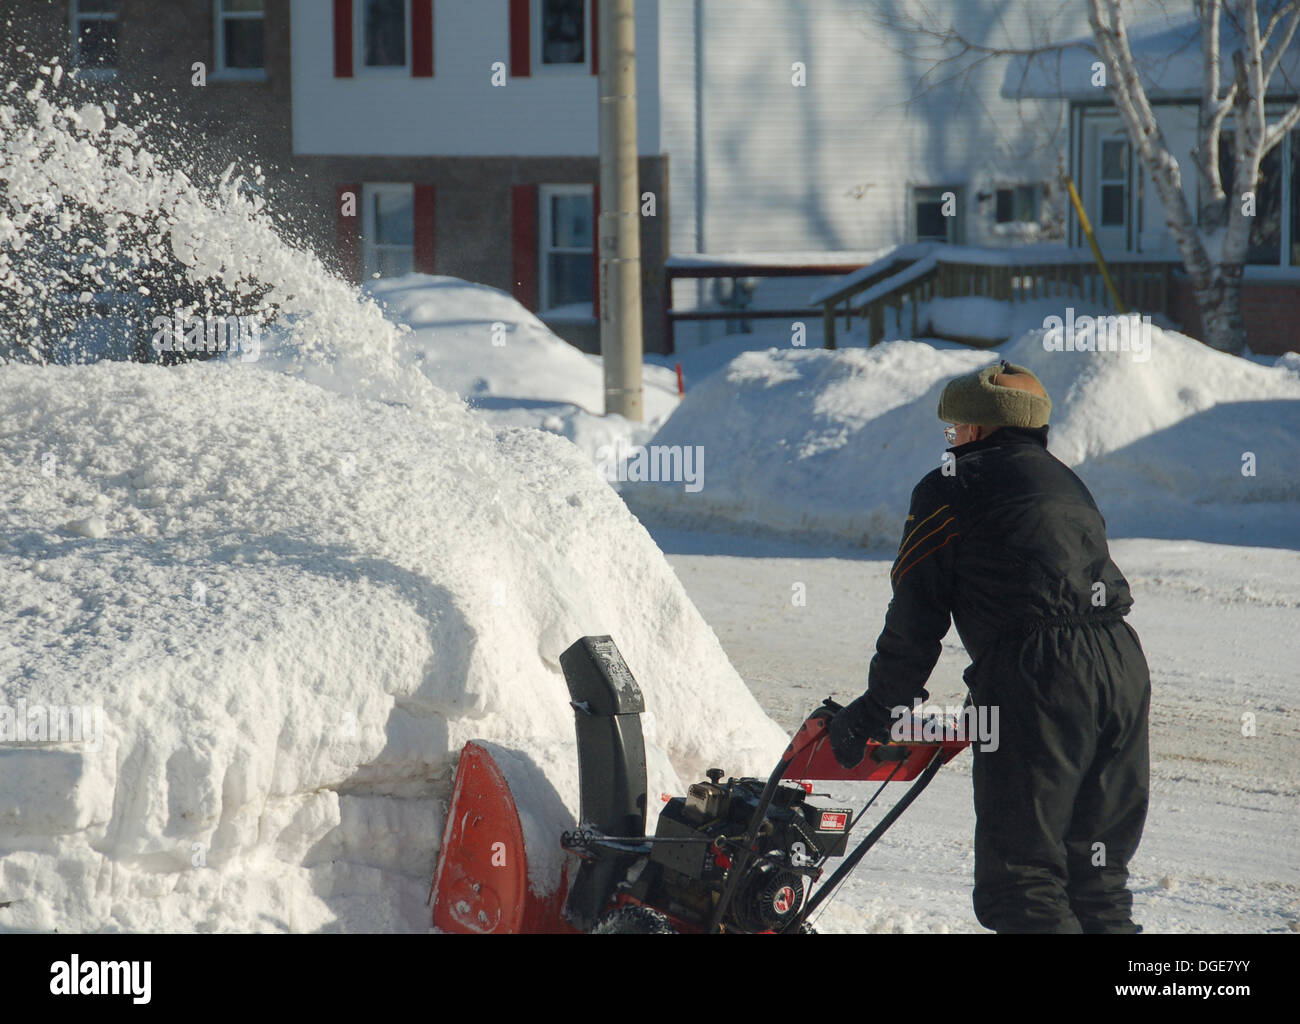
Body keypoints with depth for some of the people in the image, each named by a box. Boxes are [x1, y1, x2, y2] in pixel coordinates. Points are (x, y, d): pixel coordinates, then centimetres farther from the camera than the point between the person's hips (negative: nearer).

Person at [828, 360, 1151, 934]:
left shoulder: (949, 488, 6)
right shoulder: (1066, 483, 28)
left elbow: (914, 621, 4)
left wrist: (874, 714, 14)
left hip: (1035, 673, -7)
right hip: (1125, 665, 7)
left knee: (1019, 884, -5)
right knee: (1097, 874, 14)